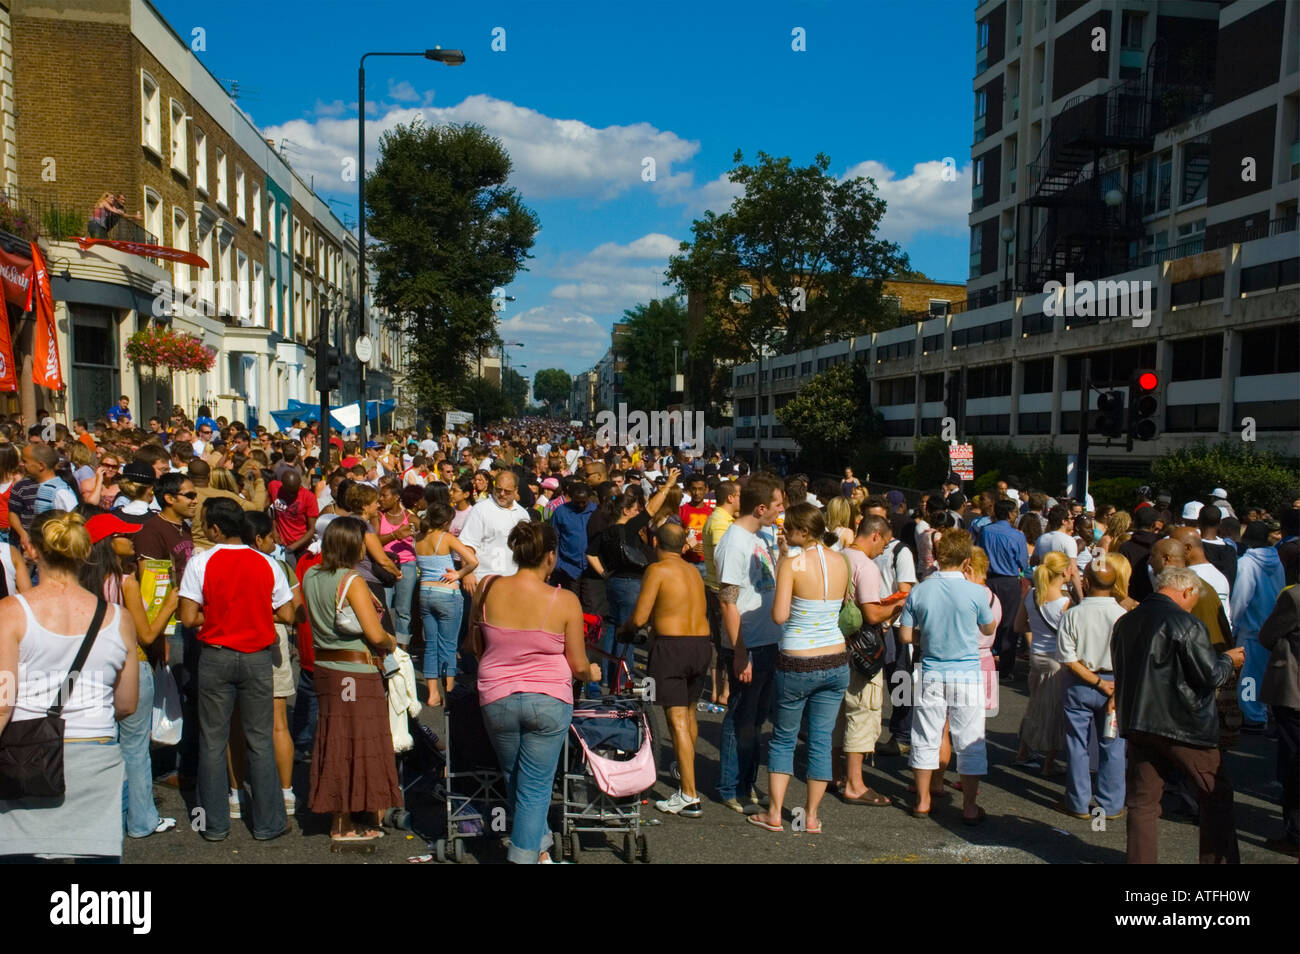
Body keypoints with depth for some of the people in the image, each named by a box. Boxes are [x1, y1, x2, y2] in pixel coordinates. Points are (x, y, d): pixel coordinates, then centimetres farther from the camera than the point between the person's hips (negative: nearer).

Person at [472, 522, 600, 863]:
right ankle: (526, 855, 11)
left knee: (514, 781, 23)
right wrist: (592, 673, 17)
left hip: (497, 699, 3)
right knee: (535, 788, 8)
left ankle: (538, 845, 38)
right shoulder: (564, 601, -14)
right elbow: (578, 665, -6)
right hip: (549, 701, -3)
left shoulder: (488, 588, -7)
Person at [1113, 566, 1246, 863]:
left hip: (1137, 724, 6)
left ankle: (1140, 859, 10)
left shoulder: (1124, 622, 7)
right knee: (1217, 796, 12)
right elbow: (1211, 675, -12)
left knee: (1142, 801, 9)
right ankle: (1219, 860, 17)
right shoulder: (1186, 624, -14)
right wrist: (1229, 661, 8)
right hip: (1184, 726, -6)